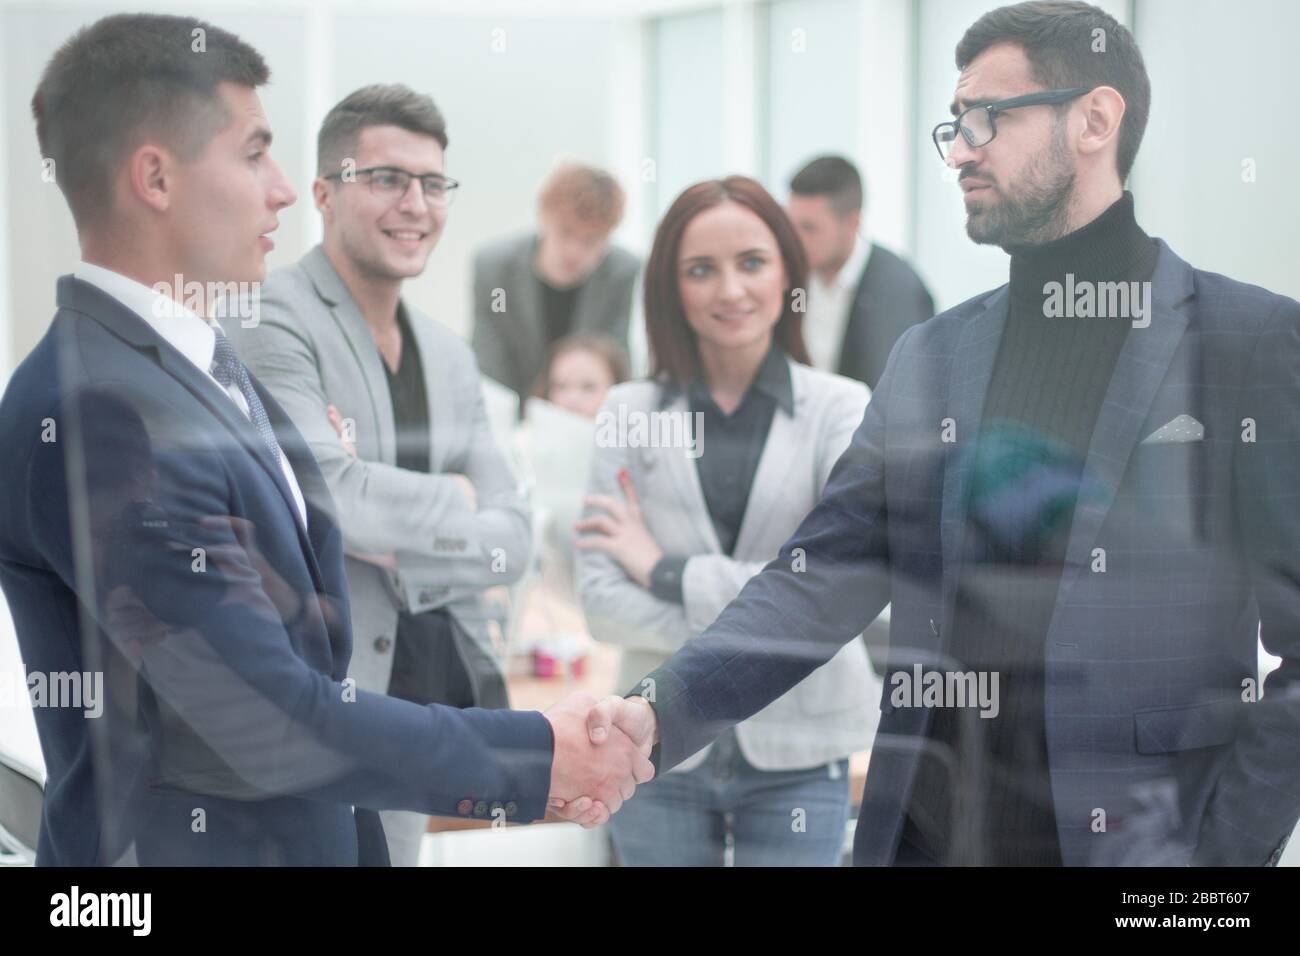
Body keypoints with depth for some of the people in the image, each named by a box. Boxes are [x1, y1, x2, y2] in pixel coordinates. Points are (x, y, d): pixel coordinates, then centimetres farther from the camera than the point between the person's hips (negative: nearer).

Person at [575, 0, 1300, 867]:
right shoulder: (932, 356, 10)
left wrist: (1227, 848, -12)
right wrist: (662, 712, -9)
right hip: (927, 828, 5)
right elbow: (821, 576, 5)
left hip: (1136, 833, -4)